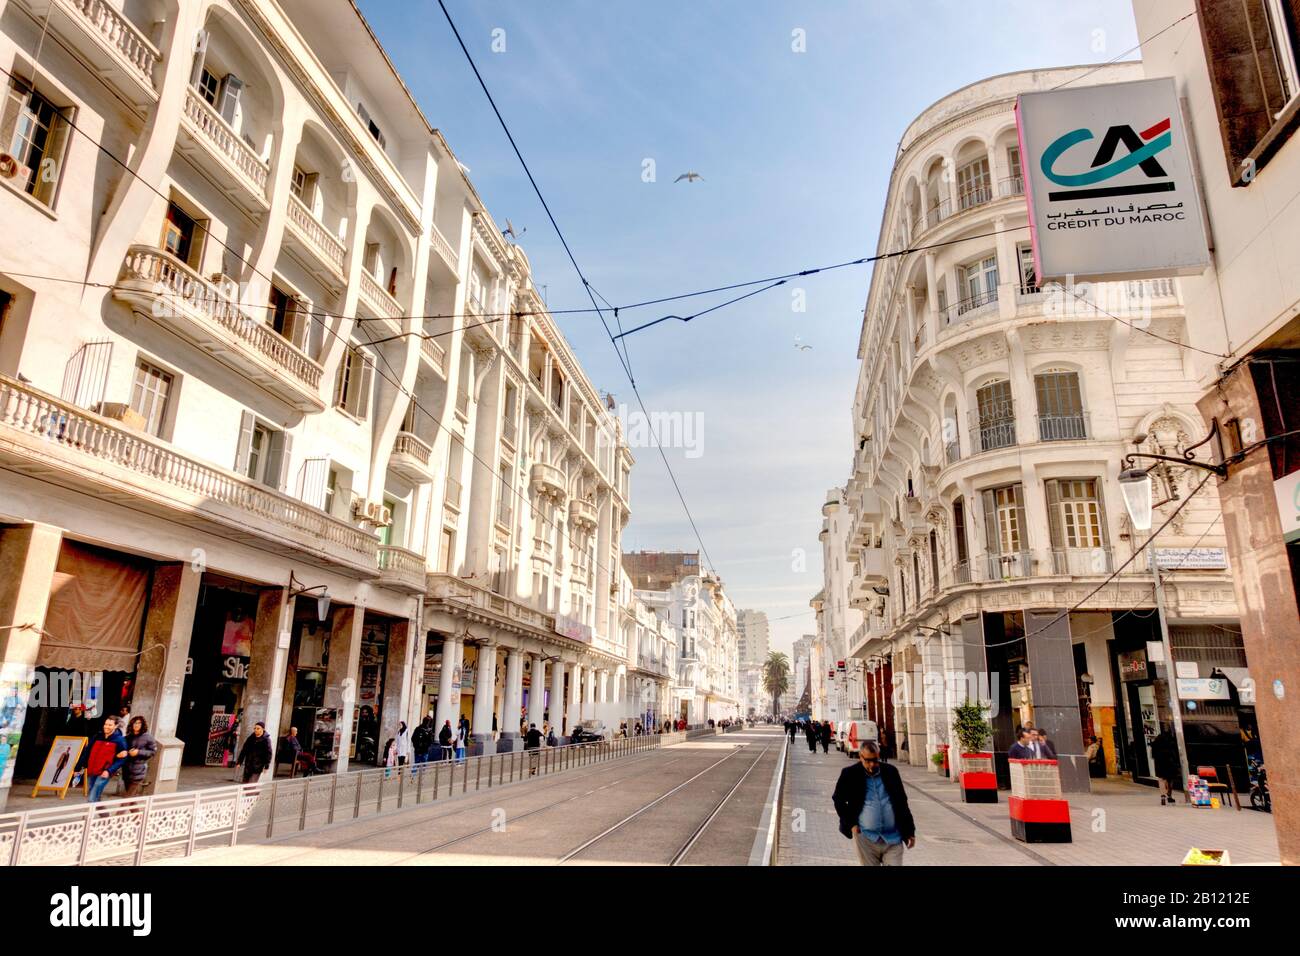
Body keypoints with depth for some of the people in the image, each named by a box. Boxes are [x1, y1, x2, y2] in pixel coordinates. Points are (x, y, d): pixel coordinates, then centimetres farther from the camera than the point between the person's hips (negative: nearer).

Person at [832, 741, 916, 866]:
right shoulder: (850, 774, -4)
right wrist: (851, 824, -1)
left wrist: (910, 831, 10)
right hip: (865, 838, -2)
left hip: (893, 838, 2)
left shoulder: (891, 772, 4)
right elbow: (838, 799, 7)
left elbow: (902, 803, 11)